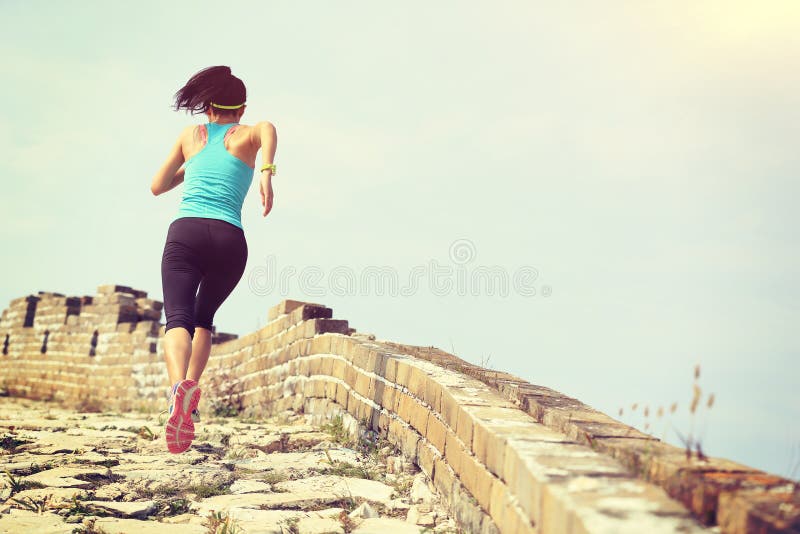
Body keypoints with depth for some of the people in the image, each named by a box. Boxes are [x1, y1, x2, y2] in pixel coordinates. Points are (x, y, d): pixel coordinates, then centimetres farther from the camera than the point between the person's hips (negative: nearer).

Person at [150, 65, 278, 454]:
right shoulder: (247, 134, 18)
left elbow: (157, 187, 28)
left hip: (185, 232, 0)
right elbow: (268, 129, -9)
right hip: (229, 239, 1)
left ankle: (180, 385, -42)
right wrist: (266, 170, -24)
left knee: (178, 319, -13)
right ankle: (191, 394, 11)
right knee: (203, 318, 22)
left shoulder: (191, 135, 23)